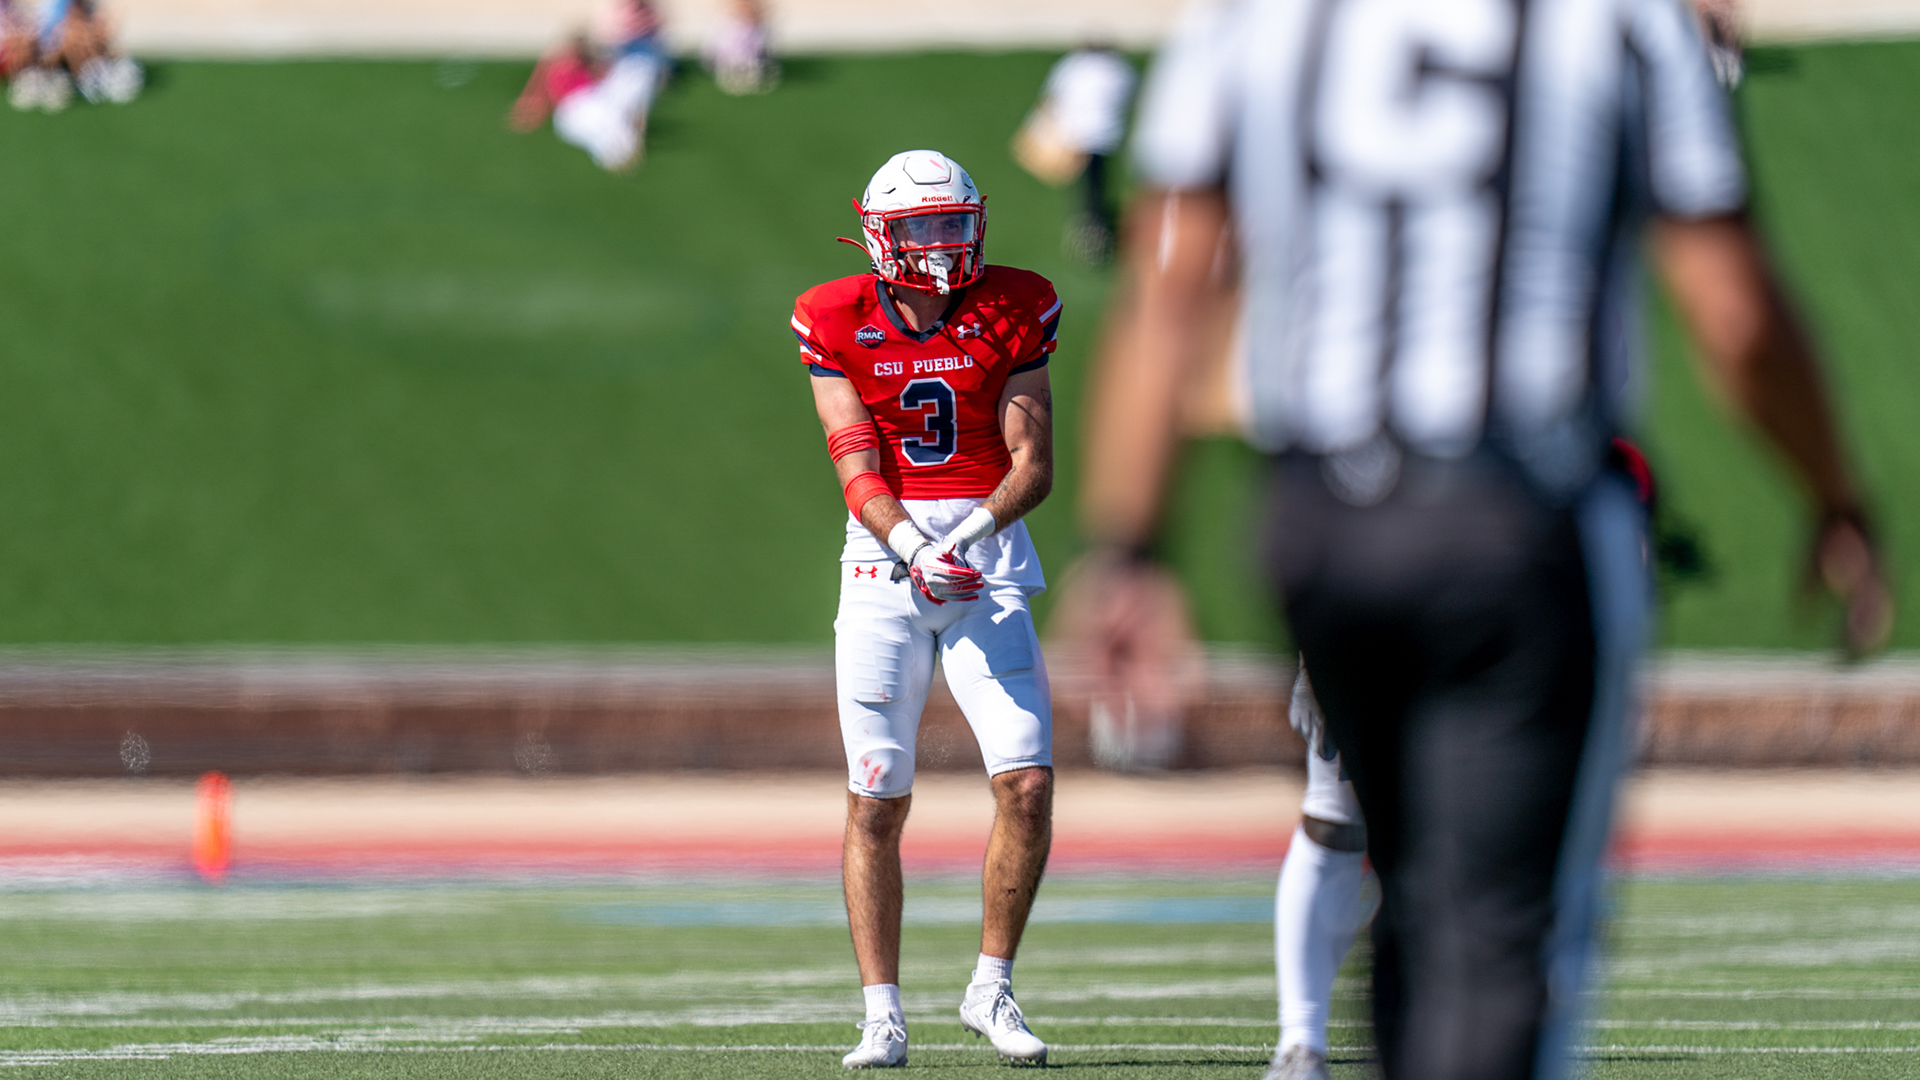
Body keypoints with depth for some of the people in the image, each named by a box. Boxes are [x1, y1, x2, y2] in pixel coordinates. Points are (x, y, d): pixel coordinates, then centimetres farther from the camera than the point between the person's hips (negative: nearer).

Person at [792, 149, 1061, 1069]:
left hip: (991, 557, 1)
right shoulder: (838, 324, -1)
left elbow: (1034, 463, -4)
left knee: (1028, 784, -11)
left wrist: (970, 533, -22)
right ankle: (882, 1015, 5)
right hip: (883, 559, -1)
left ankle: (991, 989, 5)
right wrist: (914, 550, -25)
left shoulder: (1010, 315, 0)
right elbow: (859, 470, -8)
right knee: (876, 804, -2)